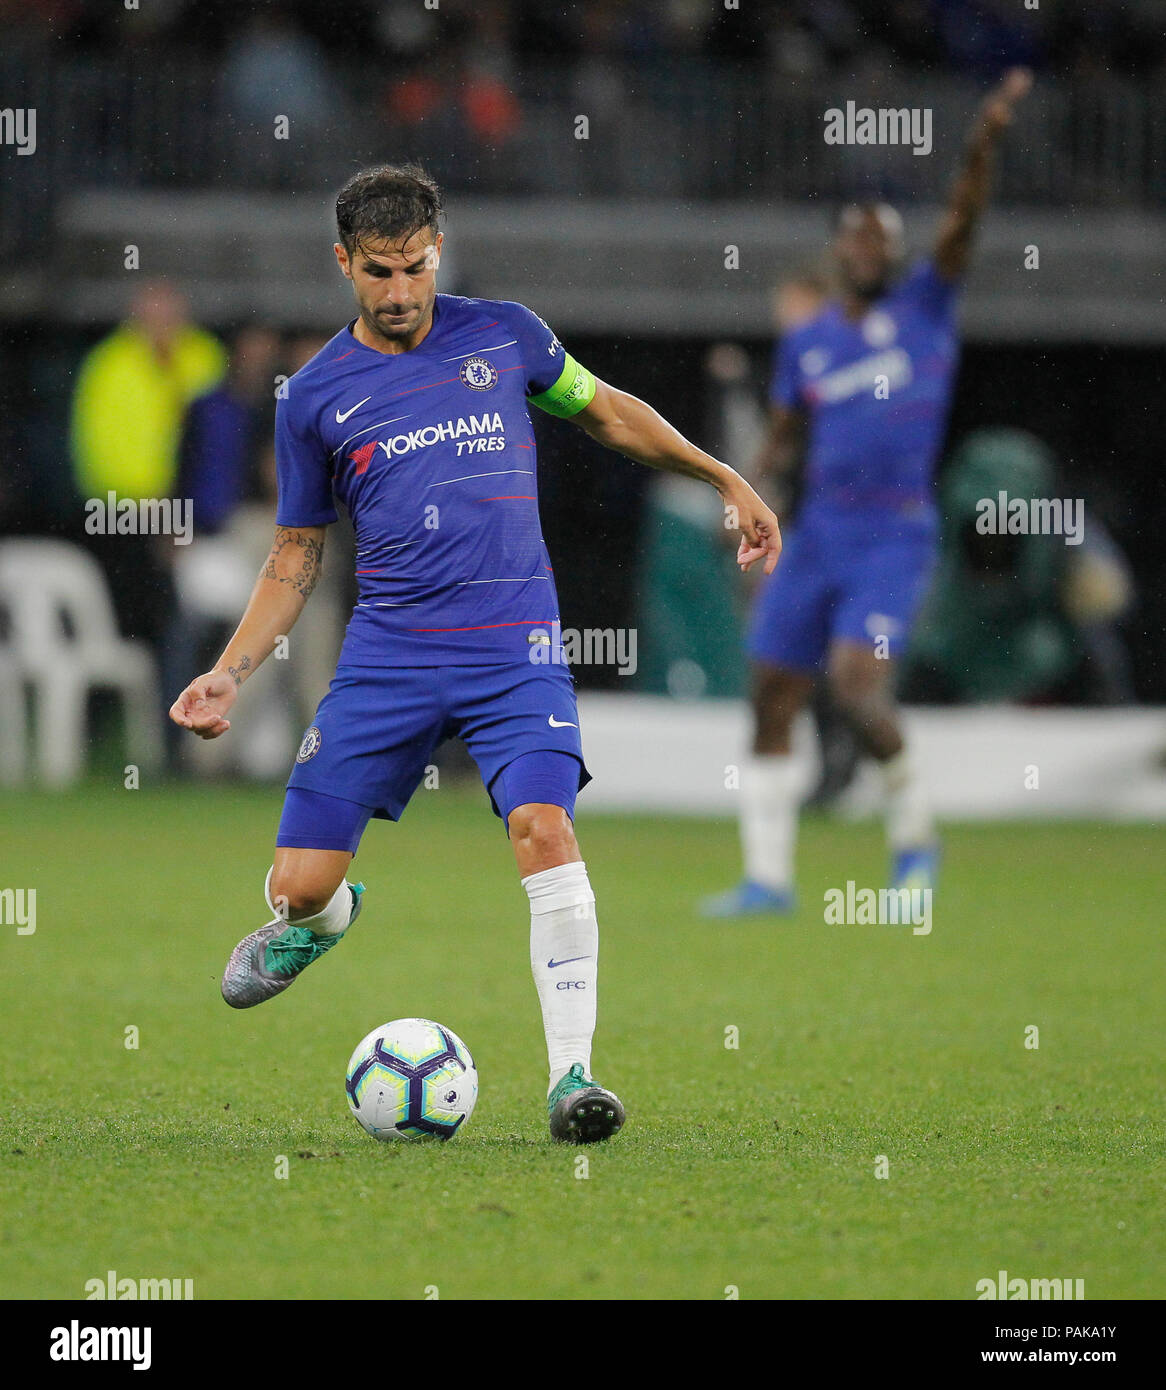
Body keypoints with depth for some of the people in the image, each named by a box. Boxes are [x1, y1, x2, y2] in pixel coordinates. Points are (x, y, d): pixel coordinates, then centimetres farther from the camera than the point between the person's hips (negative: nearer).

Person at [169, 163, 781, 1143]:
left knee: (545, 829, -25)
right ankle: (322, 920, 37)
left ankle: (572, 1073, -20)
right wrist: (228, 677, 2)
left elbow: (606, 412, 22)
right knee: (300, 885, -2)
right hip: (387, 654, 1)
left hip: (515, 648, -1)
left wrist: (726, 480, 19)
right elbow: (295, 558, 13)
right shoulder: (315, 398, 5)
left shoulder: (504, 335, 5)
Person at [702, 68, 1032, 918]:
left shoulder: (925, 308, 2)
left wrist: (985, 144, -27)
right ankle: (768, 876, 12)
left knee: (857, 681, -21)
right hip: (820, 530, 5)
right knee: (773, 702, 3)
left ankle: (915, 832, 2)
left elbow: (962, 224, -13)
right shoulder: (805, 344, 11)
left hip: (896, 535, -5)